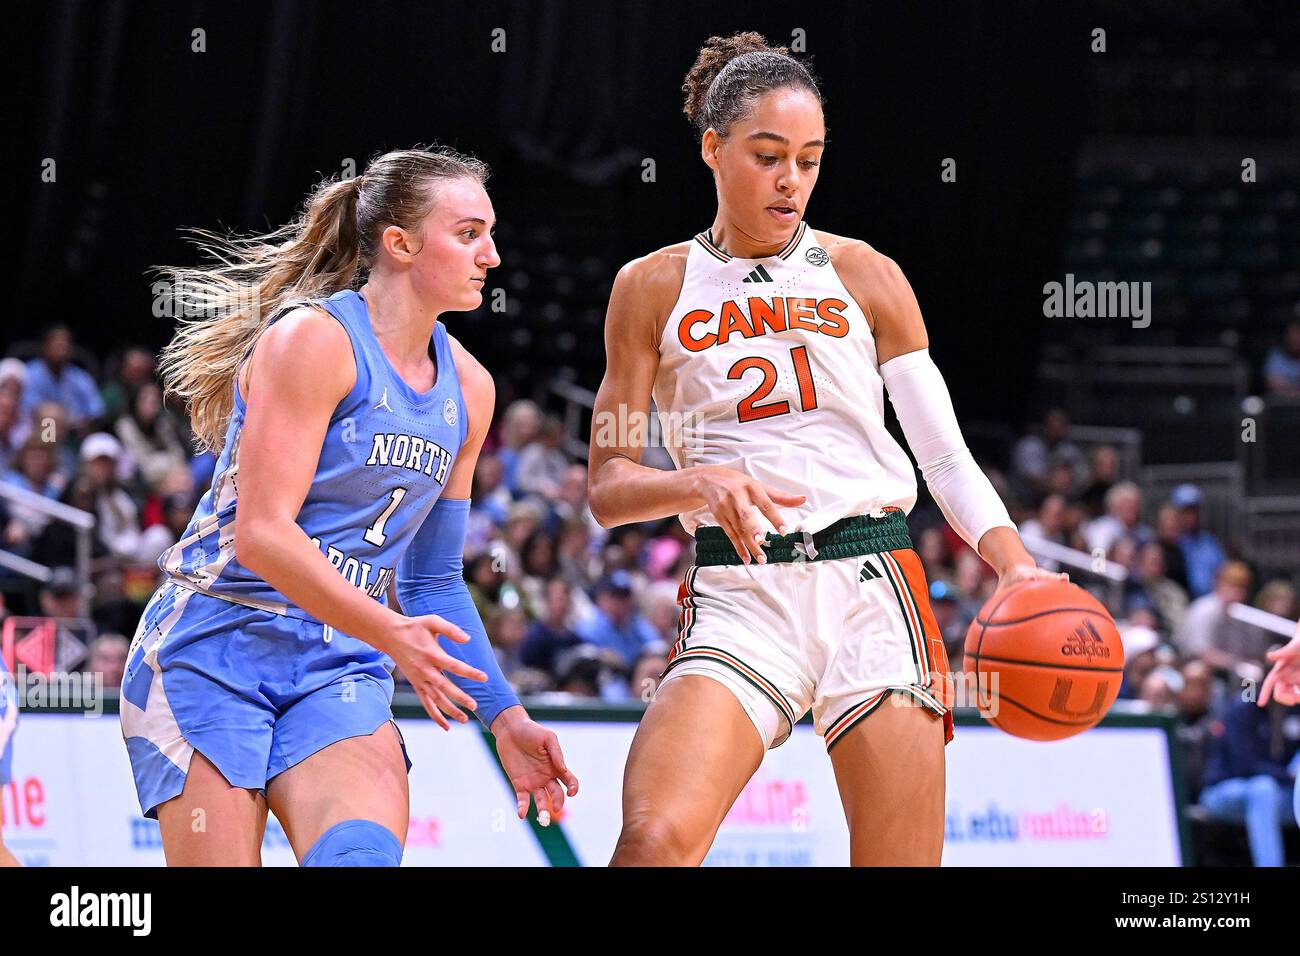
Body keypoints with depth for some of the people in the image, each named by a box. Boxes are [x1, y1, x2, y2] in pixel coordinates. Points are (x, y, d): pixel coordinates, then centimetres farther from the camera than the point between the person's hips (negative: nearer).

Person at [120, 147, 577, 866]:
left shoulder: (466, 388, 13)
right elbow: (259, 532, -17)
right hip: (215, 654, -5)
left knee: (367, 852, -26)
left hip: (339, 672, 5)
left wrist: (505, 718, 15)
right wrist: (388, 632, -25)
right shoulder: (312, 340, -9)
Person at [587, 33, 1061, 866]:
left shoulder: (864, 277, 9)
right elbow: (608, 486, 6)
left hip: (873, 587, 1)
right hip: (737, 600, -1)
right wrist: (701, 483, -16)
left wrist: (1018, 566, -12)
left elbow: (948, 459, 6)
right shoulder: (655, 289, 8)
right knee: (654, 842, -24)